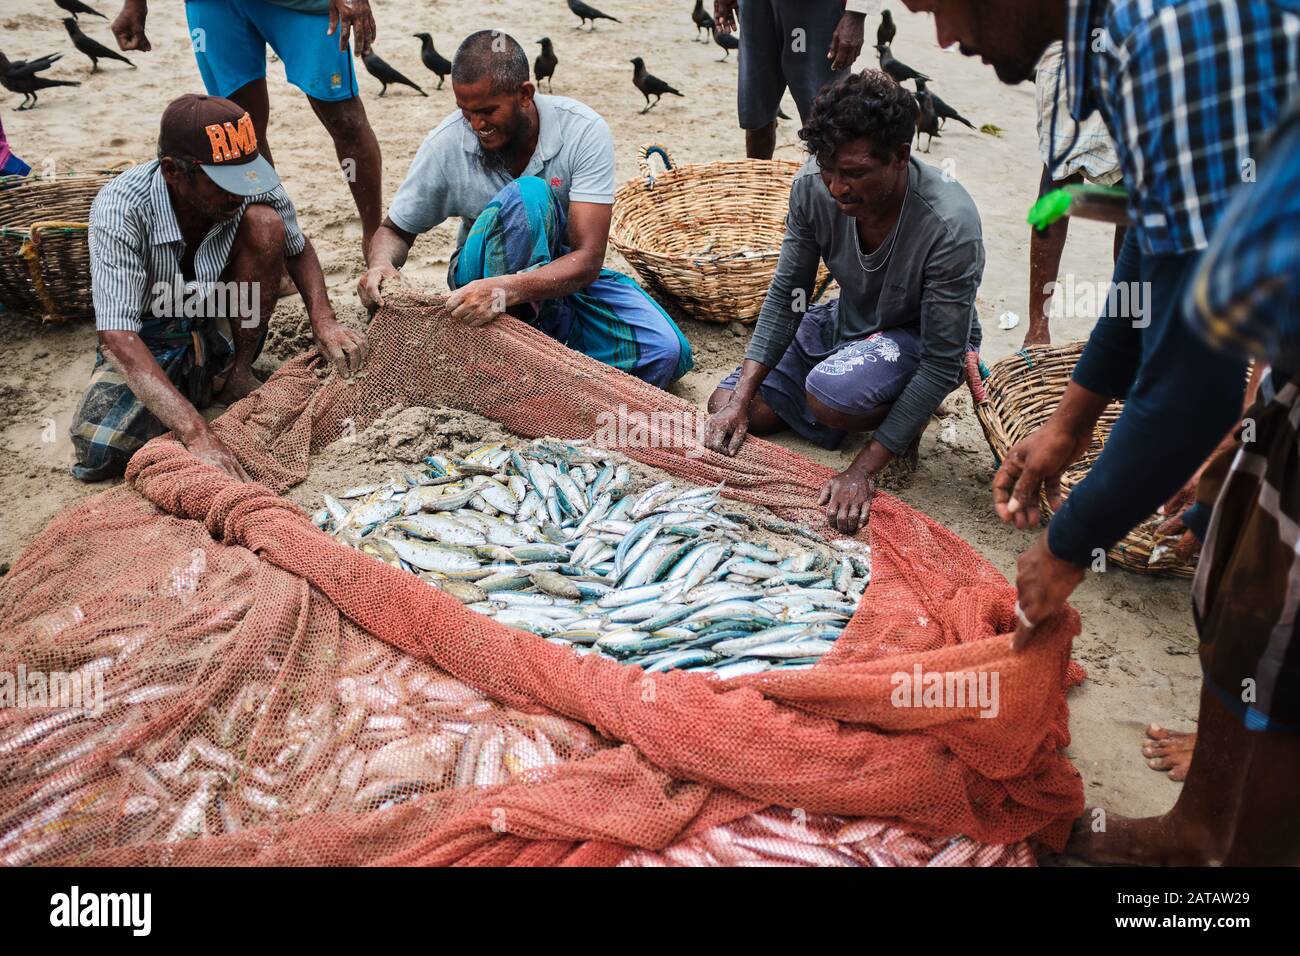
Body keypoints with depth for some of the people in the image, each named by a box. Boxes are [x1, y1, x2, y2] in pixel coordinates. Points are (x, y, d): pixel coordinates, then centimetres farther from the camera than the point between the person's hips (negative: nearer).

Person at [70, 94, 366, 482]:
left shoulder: (253, 186, -21)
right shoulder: (121, 208, -32)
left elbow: (298, 248, 1)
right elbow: (116, 335, -39)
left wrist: (323, 320, -20)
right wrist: (198, 434, -51)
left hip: (223, 326, 2)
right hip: (147, 341, -2)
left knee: (264, 222, -23)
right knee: (98, 453, -26)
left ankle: (236, 374, -7)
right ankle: (196, 383, 3)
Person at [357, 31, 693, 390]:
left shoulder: (584, 132, -21)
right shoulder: (446, 145, -16)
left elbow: (588, 258, -28)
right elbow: (395, 231, -1)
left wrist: (508, 289, -45)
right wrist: (381, 264, -26)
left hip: (566, 275, 1)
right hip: (481, 273, -1)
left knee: (667, 354, -25)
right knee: (529, 196, -34)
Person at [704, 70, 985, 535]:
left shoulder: (950, 226, -35)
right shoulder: (813, 186, -21)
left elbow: (942, 364, -29)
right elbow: (787, 294, -9)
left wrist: (864, 470, -31)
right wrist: (740, 398, -17)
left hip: (920, 337, -5)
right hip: (847, 318, 6)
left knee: (830, 394, -36)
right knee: (726, 408, 1)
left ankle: (907, 413, -2)